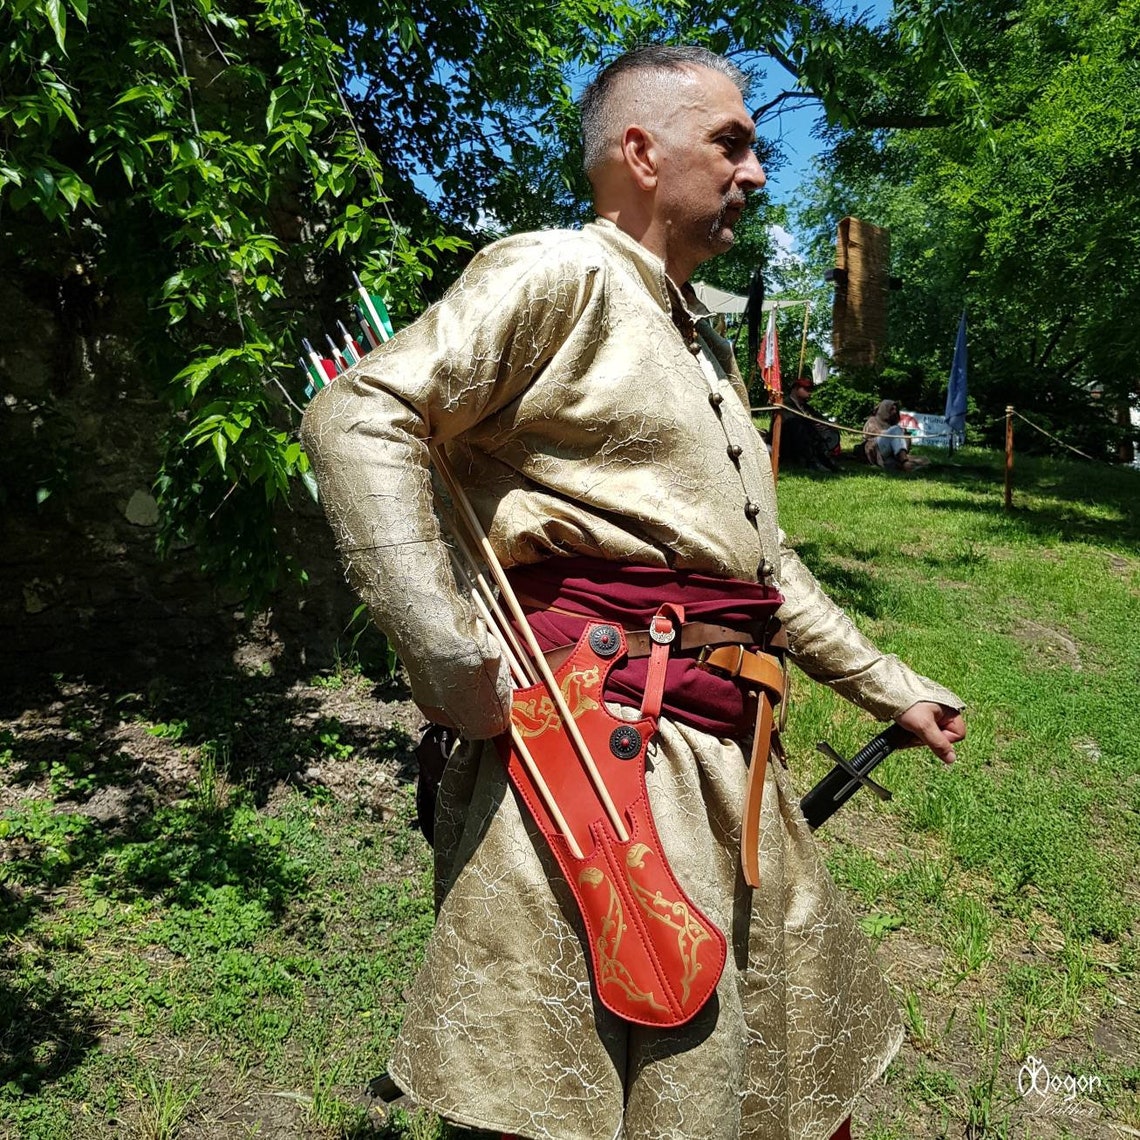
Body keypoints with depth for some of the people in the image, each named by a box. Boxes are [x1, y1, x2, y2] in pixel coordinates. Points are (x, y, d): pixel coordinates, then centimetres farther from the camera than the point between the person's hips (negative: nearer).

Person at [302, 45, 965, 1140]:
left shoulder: (699, 337, 22)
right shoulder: (558, 273, -6)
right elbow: (357, 417, -17)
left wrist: (889, 687, 25)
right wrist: (456, 667, -22)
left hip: (727, 754, 9)